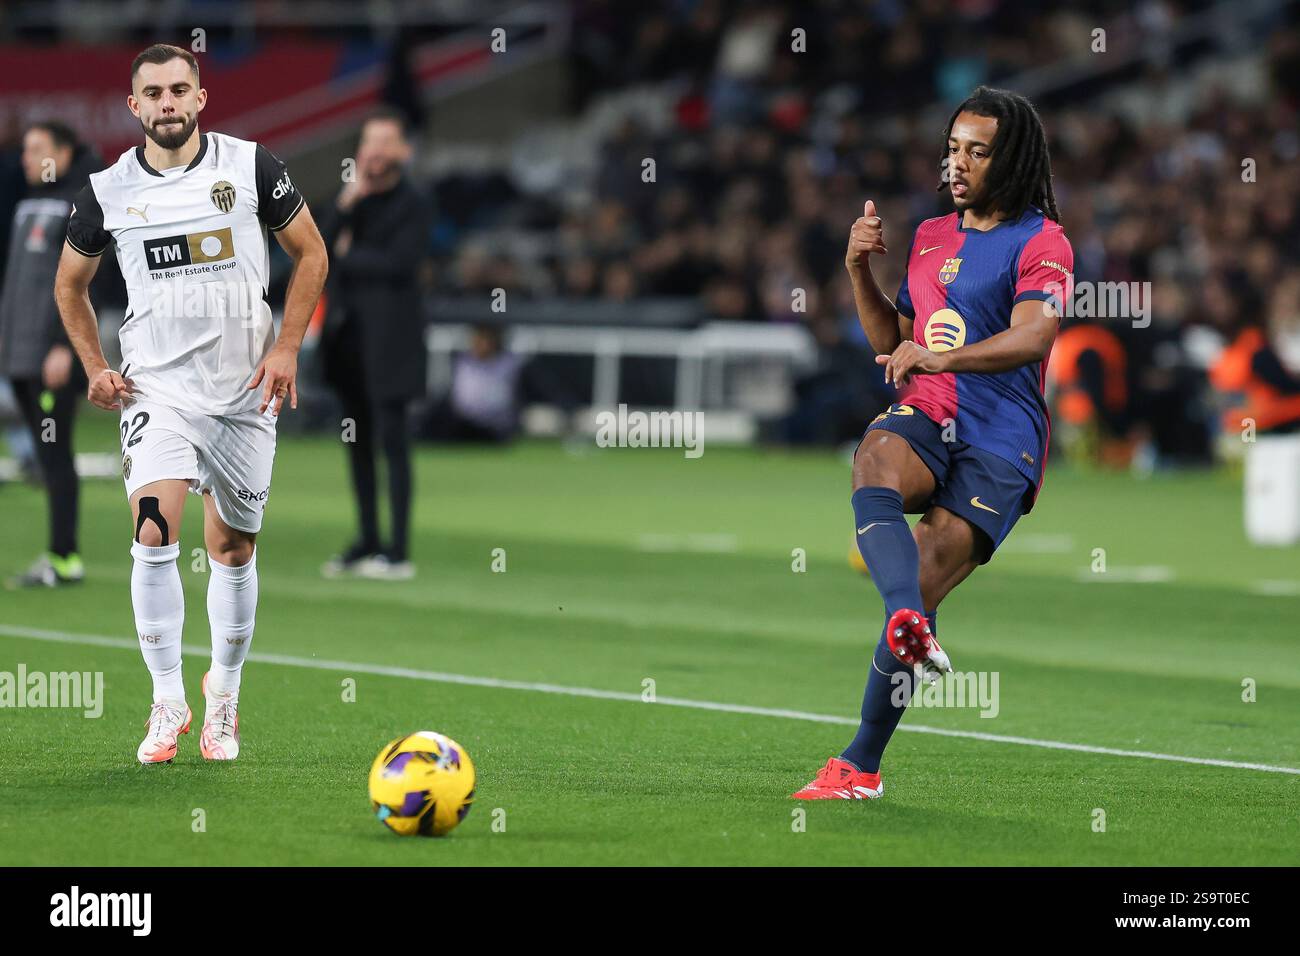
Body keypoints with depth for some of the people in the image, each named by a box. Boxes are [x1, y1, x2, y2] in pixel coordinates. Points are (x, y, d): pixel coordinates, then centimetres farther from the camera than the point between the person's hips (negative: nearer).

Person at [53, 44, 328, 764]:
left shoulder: (251, 166, -4)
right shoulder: (107, 191, -2)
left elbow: (311, 254, 6)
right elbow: (70, 284, 15)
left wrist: (287, 346, -4)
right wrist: (94, 367, 2)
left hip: (245, 389, 1)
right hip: (156, 387, -1)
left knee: (234, 551, 8)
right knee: (154, 534, -19)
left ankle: (223, 693, 29)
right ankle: (167, 704, -10)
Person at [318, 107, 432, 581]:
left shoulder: (413, 204, -6)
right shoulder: (353, 198, 14)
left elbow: (398, 262, -18)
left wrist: (349, 253, -5)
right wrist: (346, 202, -10)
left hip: (387, 338, -7)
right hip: (348, 334, 7)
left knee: (392, 440, -8)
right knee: (357, 443, 11)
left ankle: (399, 552, -8)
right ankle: (368, 542, 20)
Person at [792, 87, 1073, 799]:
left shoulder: (1041, 243, -2)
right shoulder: (930, 236, 20)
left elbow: (1031, 339, -20)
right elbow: (893, 342, 29)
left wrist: (942, 357, -34)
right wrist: (859, 269, 14)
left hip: (999, 441, -5)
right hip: (924, 419, 5)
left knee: (924, 587, -15)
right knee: (874, 468, -33)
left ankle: (861, 765, -7)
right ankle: (911, 627, -57)